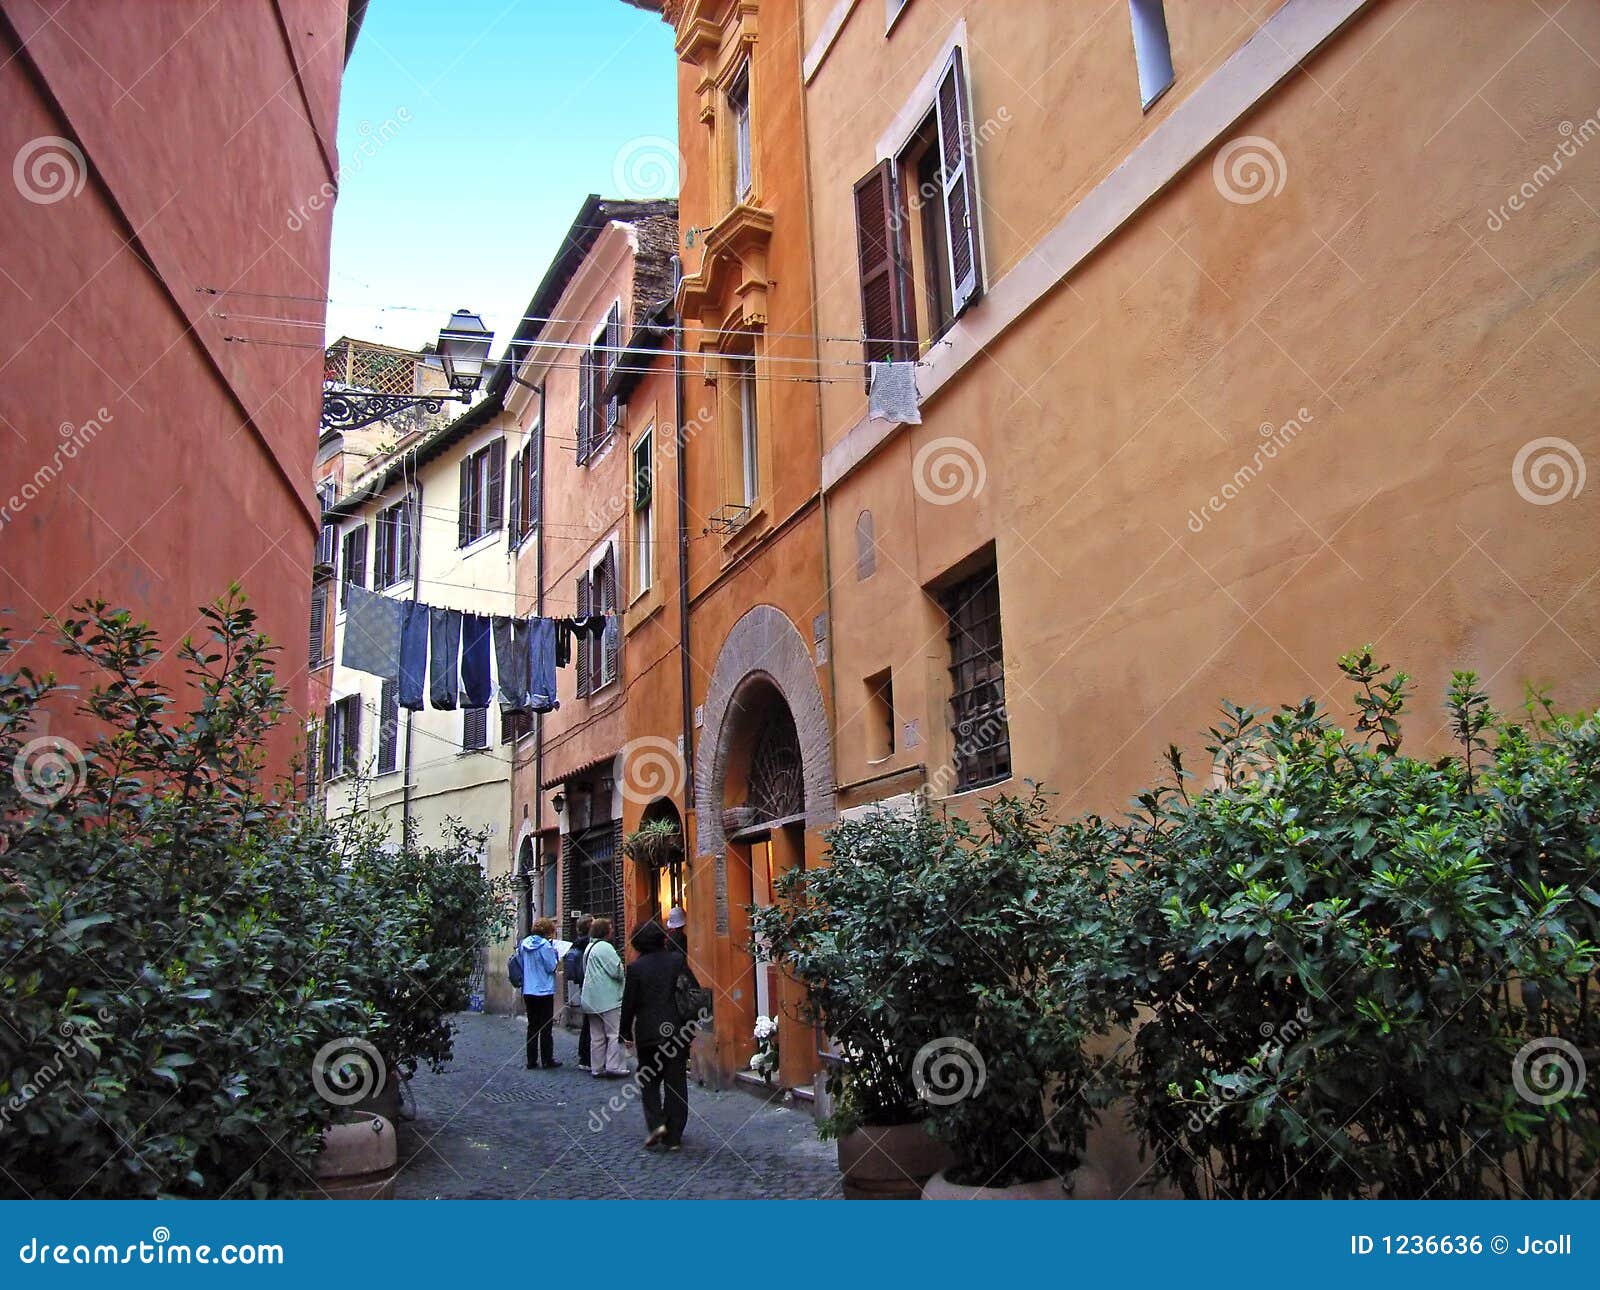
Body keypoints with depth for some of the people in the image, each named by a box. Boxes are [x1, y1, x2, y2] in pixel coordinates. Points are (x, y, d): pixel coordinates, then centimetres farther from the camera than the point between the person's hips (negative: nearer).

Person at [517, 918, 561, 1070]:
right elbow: (552, 967, -14)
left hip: (528, 991, 6)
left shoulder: (524, 944, 4)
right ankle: (547, 1060, 7)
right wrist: (554, 954, -1)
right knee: (546, 1027, 3)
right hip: (544, 990, -6)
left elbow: (522, 966, 12)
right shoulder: (545, 946, -15)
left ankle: (532, 1061, 13)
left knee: (532, 1026, 12)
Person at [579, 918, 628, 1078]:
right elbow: (617, 970, -18)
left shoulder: (589, 948, 15)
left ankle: (598, 1068, 14)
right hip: (608, 999, -9)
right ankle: (614, 1067, -6)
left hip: (591, 999, 9)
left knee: (596, 1036, 11)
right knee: (615, 1034, -4)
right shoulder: (605, 947, -15)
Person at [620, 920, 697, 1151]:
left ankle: (656, 1123, -2)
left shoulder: (636, 967, -7)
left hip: (648, 1033, -1)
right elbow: (696, 991, -3)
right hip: (678, 1032, 2)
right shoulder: (677, 960, -3)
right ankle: (673, 1137, 11)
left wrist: (626, 1032, 9)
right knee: (676, 1082, 9)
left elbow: (629, 1003, -4)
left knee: (649, 1080, 16)